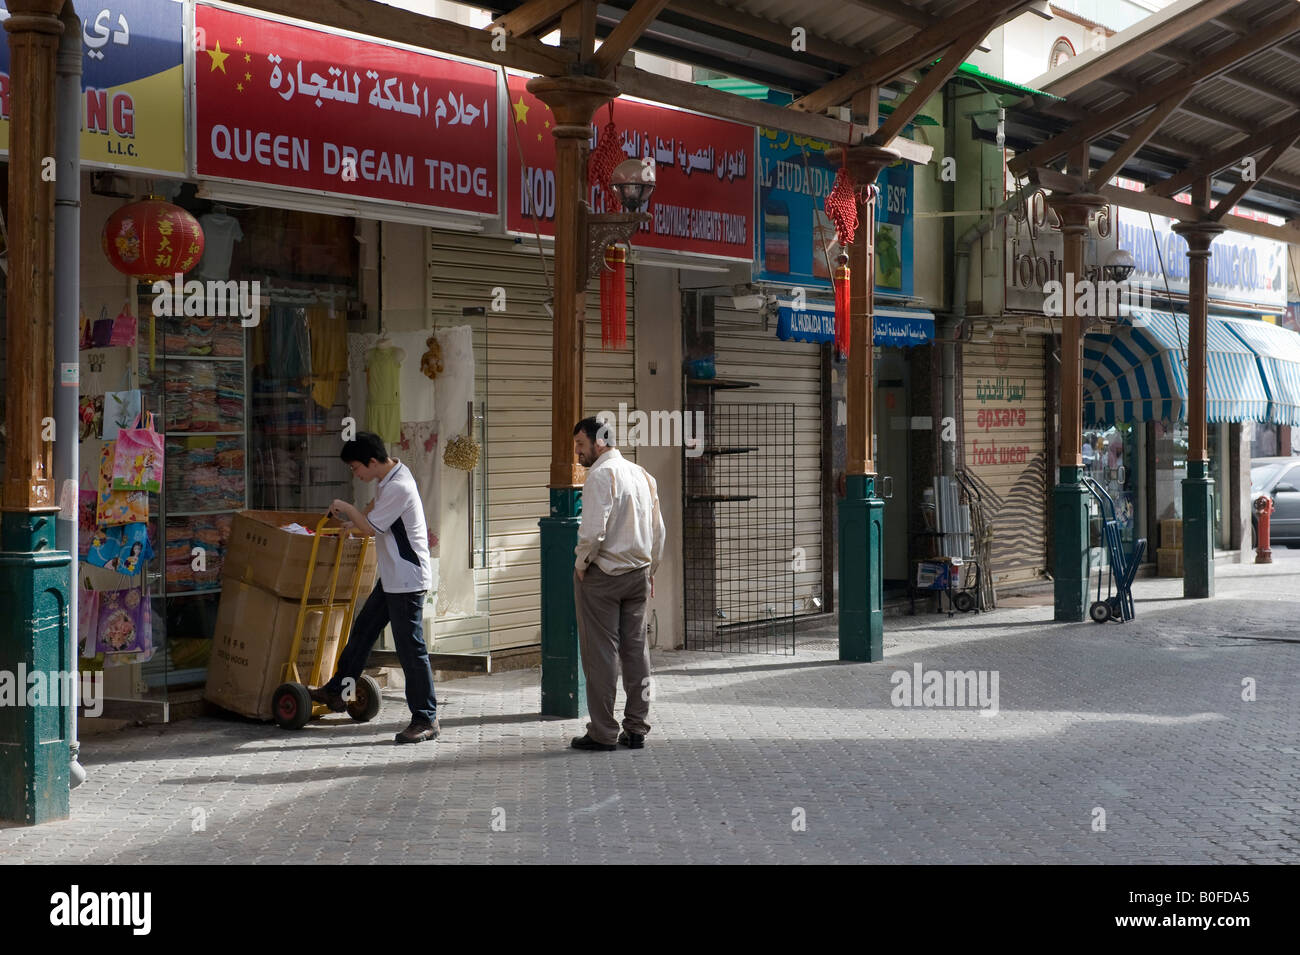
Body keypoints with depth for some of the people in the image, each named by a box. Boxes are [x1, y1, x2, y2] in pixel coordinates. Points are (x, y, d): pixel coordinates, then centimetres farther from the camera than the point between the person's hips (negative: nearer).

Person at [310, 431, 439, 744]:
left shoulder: (398, 487, -23)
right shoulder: (389, 475, 9)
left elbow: (370, 528, -16)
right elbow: (374, 508, 31)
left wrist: (346, 508, -1)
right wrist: (351, 517, 19)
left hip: (408, 579, -10)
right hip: (392, 577, 10)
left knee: (411, 648, -6)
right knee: (362, 629, 19)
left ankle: (426, 720, 0)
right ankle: (336, 691, 32)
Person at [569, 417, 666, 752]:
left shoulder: (601, 474, -12)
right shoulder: (642, 474, 12)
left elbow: (593, 529, -22)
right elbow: (658, 529, 14)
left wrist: (581, 564, -7)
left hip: (601, 574, -7)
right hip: (638, 574, 7)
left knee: (600, 652, -2)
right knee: (635, 648, 10)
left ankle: (603, 733, 2)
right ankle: (636, 729, 14)